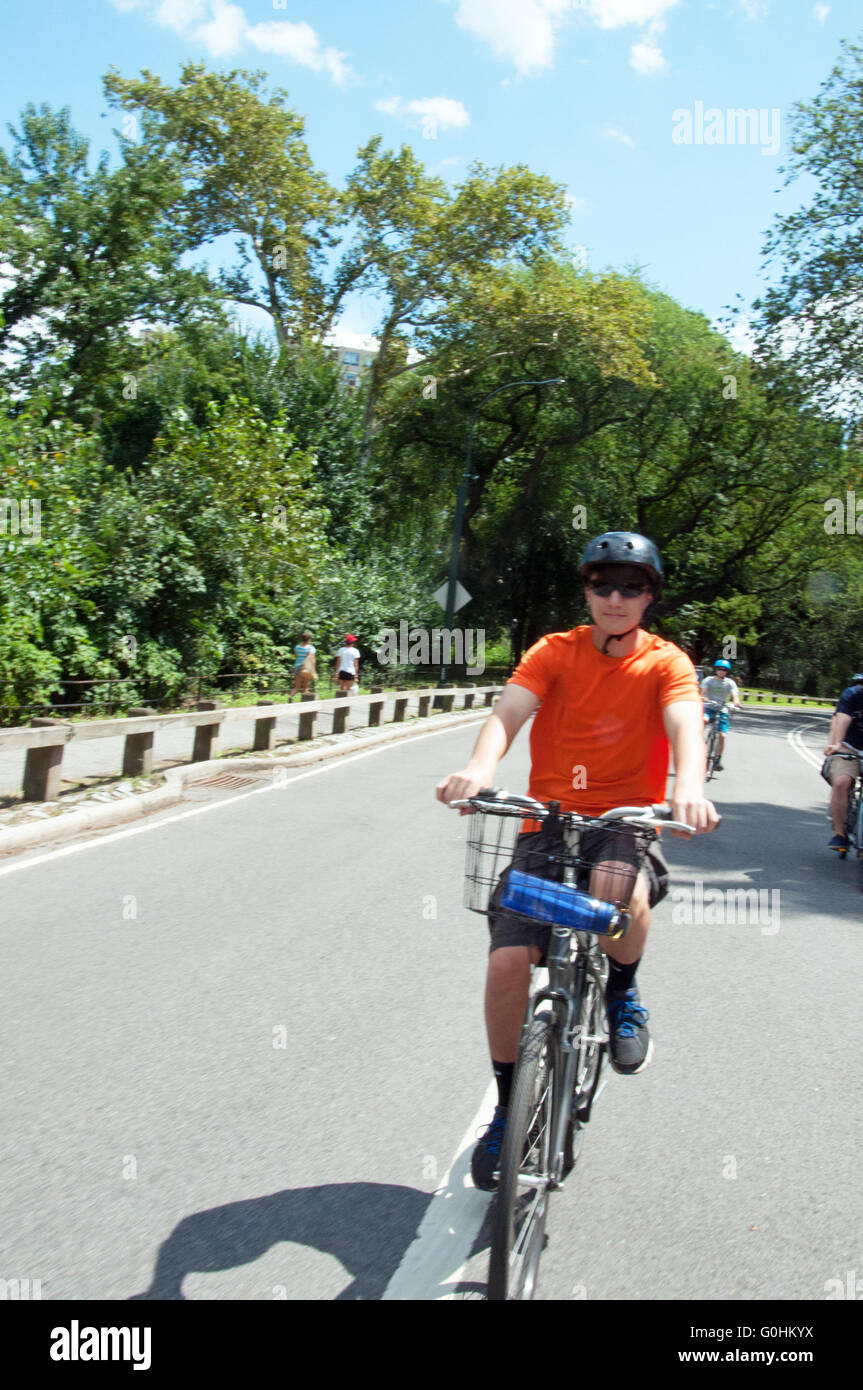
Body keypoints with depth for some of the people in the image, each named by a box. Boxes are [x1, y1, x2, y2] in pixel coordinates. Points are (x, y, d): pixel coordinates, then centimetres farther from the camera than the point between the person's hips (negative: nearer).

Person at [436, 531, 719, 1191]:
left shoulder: (666, 662, -1)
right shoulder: (553, 652, 0)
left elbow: (685, 724, -20)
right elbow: (508, 712, -16)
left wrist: (689, 786, -43)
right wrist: (481, 766, -39)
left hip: (627, 823, -1)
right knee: (507, 964, -12)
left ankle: (623, 992, -2)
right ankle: (509, 1110, 13)